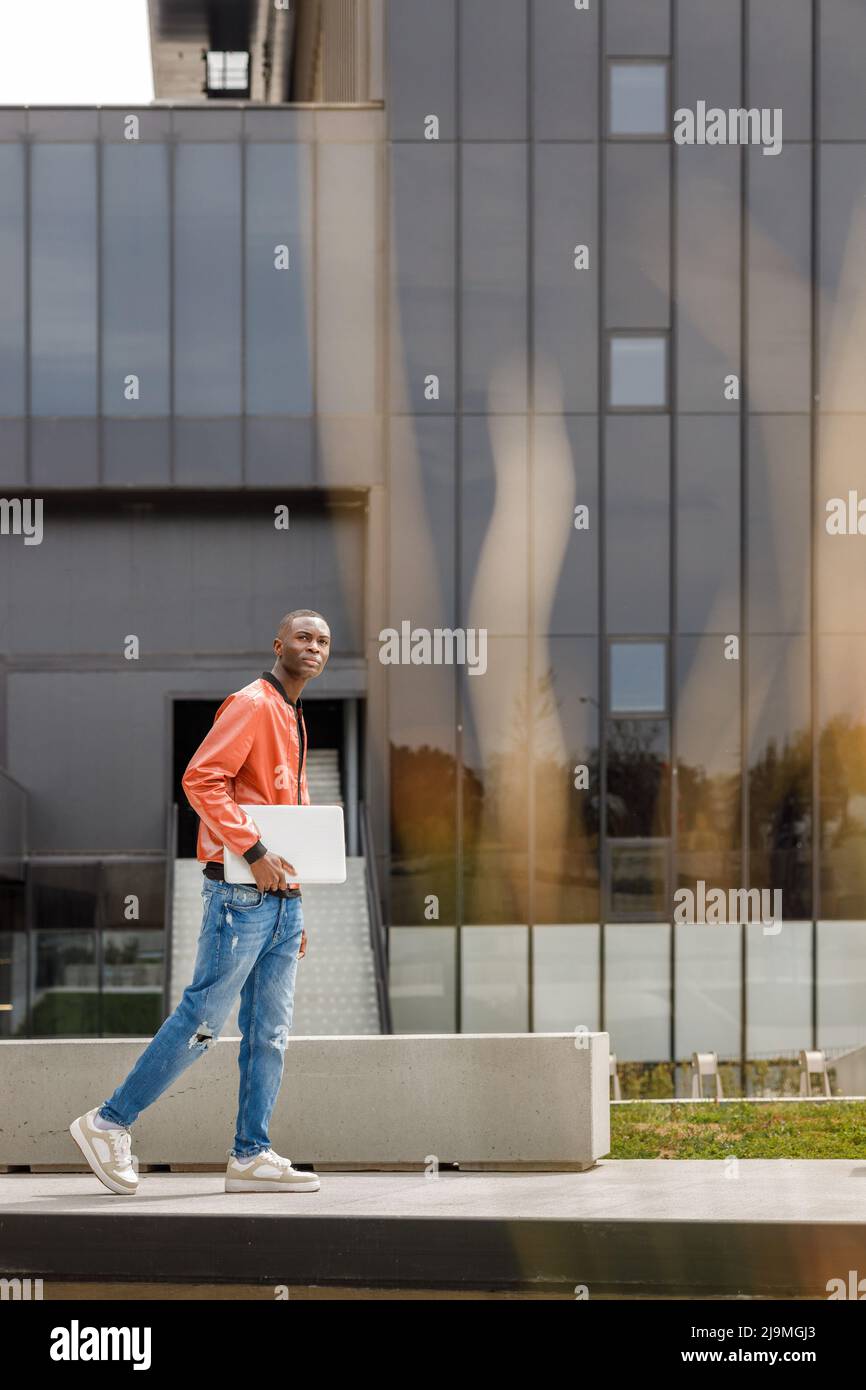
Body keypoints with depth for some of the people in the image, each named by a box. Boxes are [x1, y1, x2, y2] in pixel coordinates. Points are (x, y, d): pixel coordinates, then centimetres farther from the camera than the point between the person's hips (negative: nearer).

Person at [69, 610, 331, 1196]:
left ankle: (252, 1155, 8)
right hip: (241, 894, -9)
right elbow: (201, 779, -21)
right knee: (201, 1020, -7)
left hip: (282, 898, 9)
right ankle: (109, 1123, 3)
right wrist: (254, 851, -23)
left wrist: (296, 909, 20)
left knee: (271, 1032, 6)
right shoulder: (252, 704, -8)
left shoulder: (294, 719, 20)